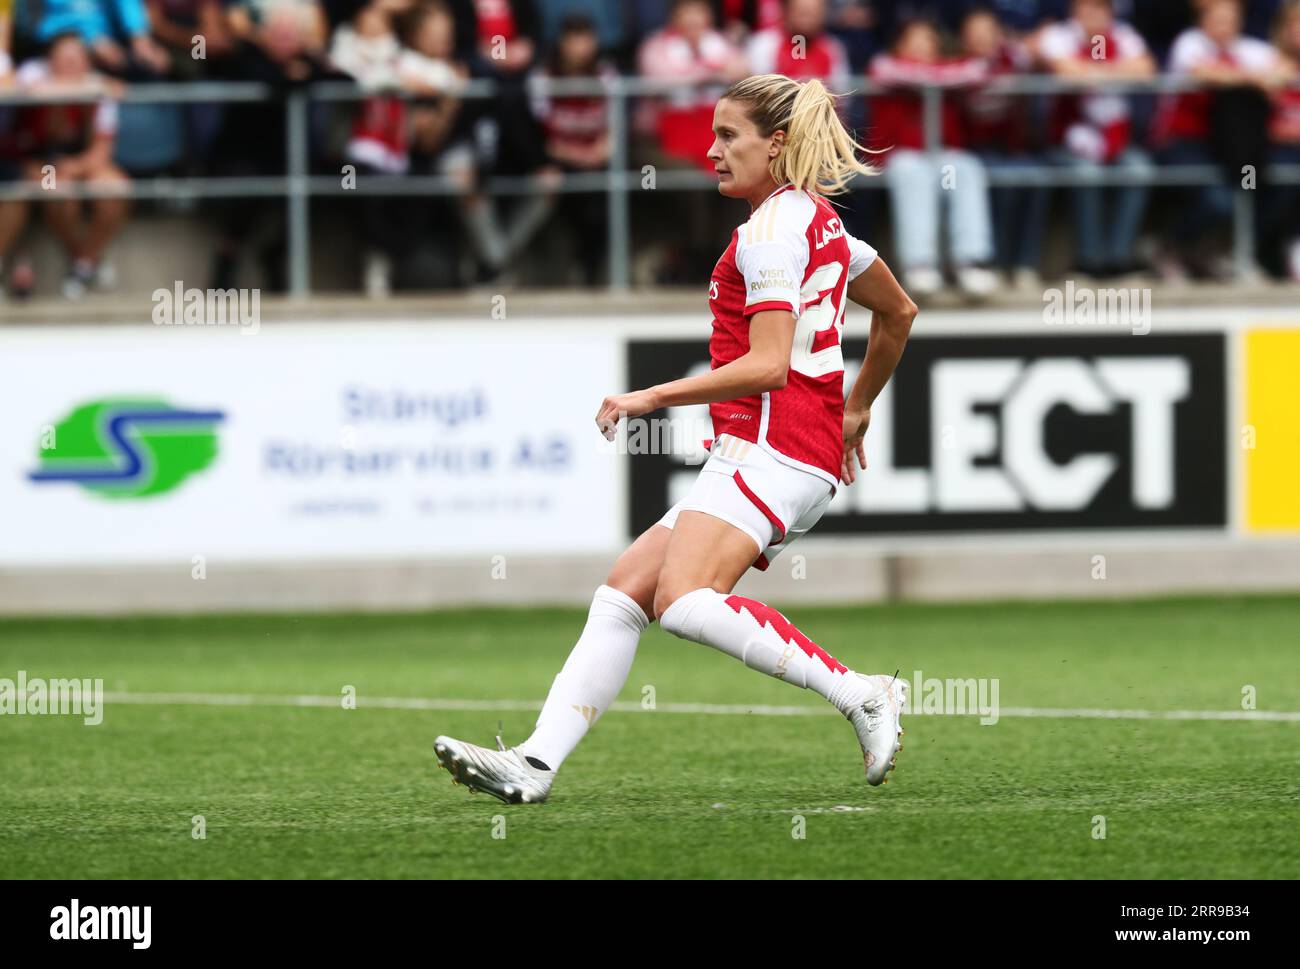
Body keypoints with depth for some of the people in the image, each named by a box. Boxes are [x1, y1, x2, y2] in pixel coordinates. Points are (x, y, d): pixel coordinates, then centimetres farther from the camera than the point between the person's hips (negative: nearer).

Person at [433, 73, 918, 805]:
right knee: (621, 595, 3)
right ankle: (537, 764, -2)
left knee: (683, 601, -26)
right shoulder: (820, 222, 20)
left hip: (770, 448, -10)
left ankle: (858, 694, -21)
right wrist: (856, 410, 40)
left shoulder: (773, 227, -9)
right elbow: (900, 312, 32)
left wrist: (655, 398, -13)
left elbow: (767, 365, -17)